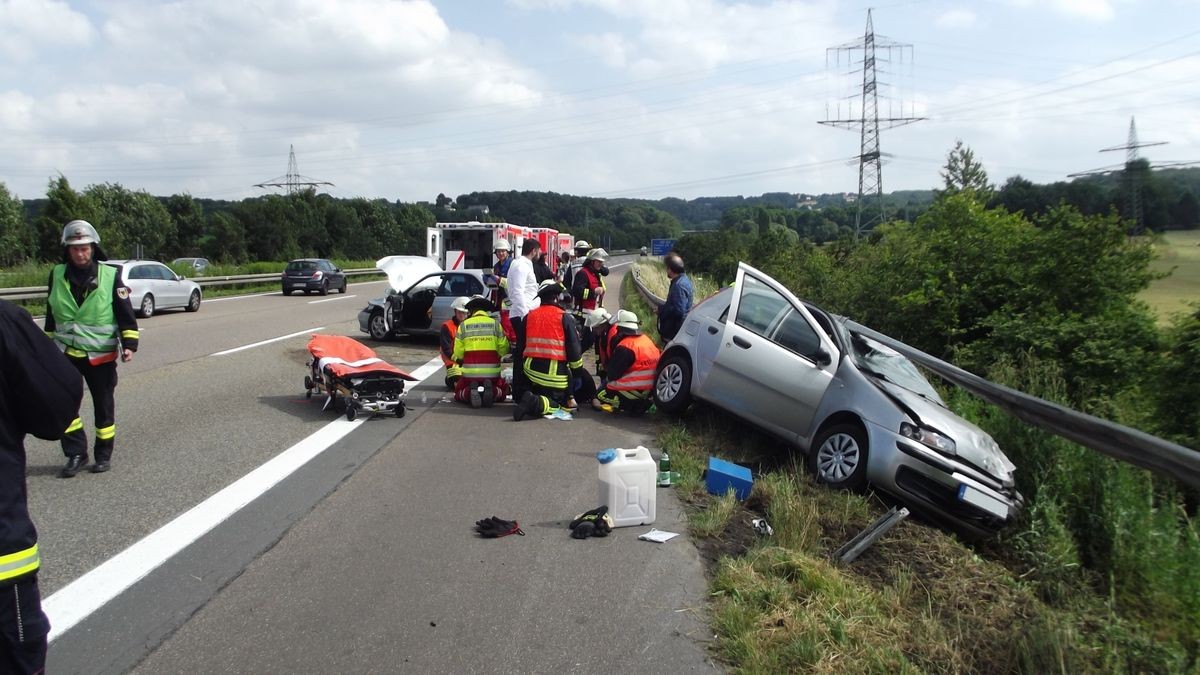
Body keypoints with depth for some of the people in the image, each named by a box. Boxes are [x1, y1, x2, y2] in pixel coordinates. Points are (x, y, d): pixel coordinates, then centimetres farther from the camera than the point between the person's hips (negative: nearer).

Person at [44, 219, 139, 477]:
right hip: (66, 353, 2)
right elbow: (51, 314, 13)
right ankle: (76, 454, 5)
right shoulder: (57, 275, 1)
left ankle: (104, 455, 22)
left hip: (101, 355, -2)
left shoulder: (110, 276, -7)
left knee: (103, 407, 8)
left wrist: (129, 344, -14)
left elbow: (126, 315, -5)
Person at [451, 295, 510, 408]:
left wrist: (461, 361, 20)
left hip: (470, 373, 0)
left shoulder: (463, 325, 1)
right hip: (492, 374, 0)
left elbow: (458, 354, -2)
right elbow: (503, 350, -3)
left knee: (458, 394, 25)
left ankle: (469, 392, -11)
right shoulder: (495, 324, 1)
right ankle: (492, 392, -9)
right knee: (502, 390, 28)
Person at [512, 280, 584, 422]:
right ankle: (537, 404, -23)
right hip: (556, 373, -5)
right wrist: (577, 370, 8)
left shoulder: (529, 317, 6)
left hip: (531, 369, 5)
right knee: (558, 401, 9)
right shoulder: (565, 318, -8)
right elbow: (573, 348, -6)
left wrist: (522, 368, 26)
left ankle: (531, 400, -1)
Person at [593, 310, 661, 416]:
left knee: (596, 400, -1)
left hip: (635, 389, -8)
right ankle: (641, 403, 7)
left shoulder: (624, 347, -15)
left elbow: (613, 374, -12)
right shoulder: (646, 338, 9)